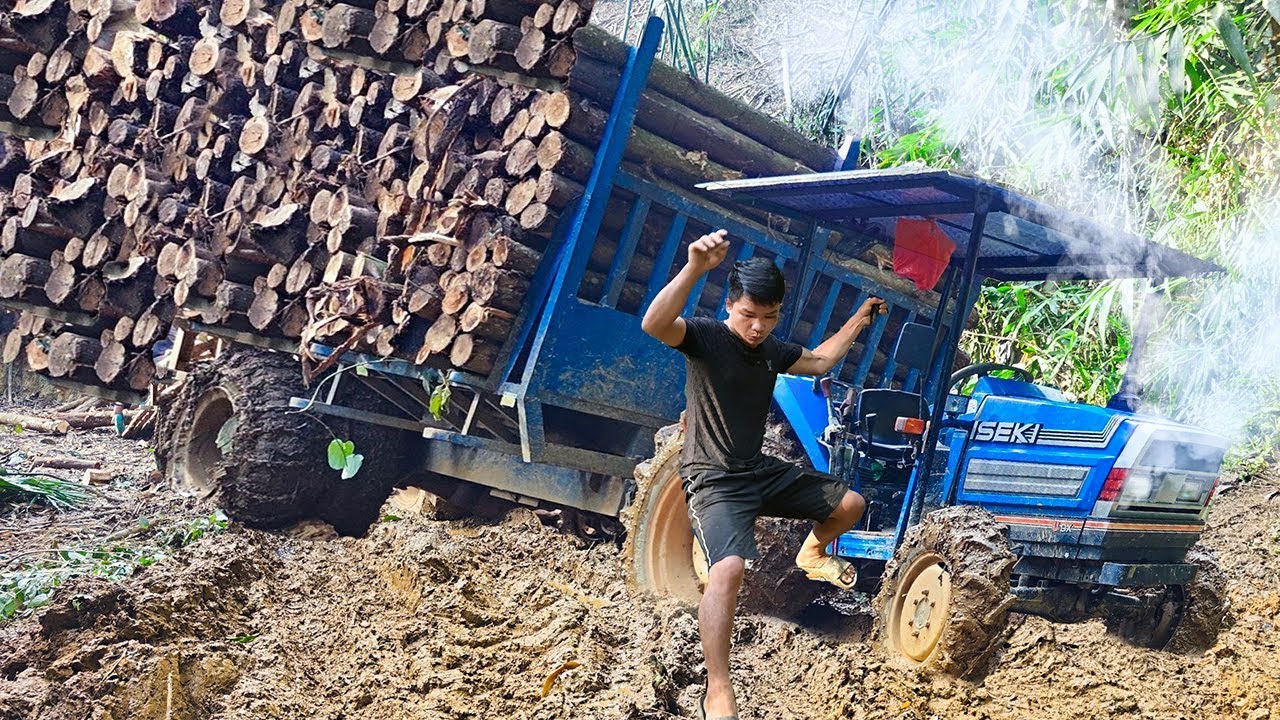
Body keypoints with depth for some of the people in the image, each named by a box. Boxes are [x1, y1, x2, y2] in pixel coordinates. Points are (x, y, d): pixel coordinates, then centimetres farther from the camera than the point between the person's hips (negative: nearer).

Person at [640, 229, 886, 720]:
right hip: (714, 480, -8)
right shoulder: (705, 336, -16)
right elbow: (654, 324, -39)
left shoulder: (771, 350, 6)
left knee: (850, 504, 14)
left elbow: (820, 360, 27)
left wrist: (859, 320, 27)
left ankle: (812, 555, 46)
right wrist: (694, 268, -52)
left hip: (762, 472, 8)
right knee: (729, 568, -33)